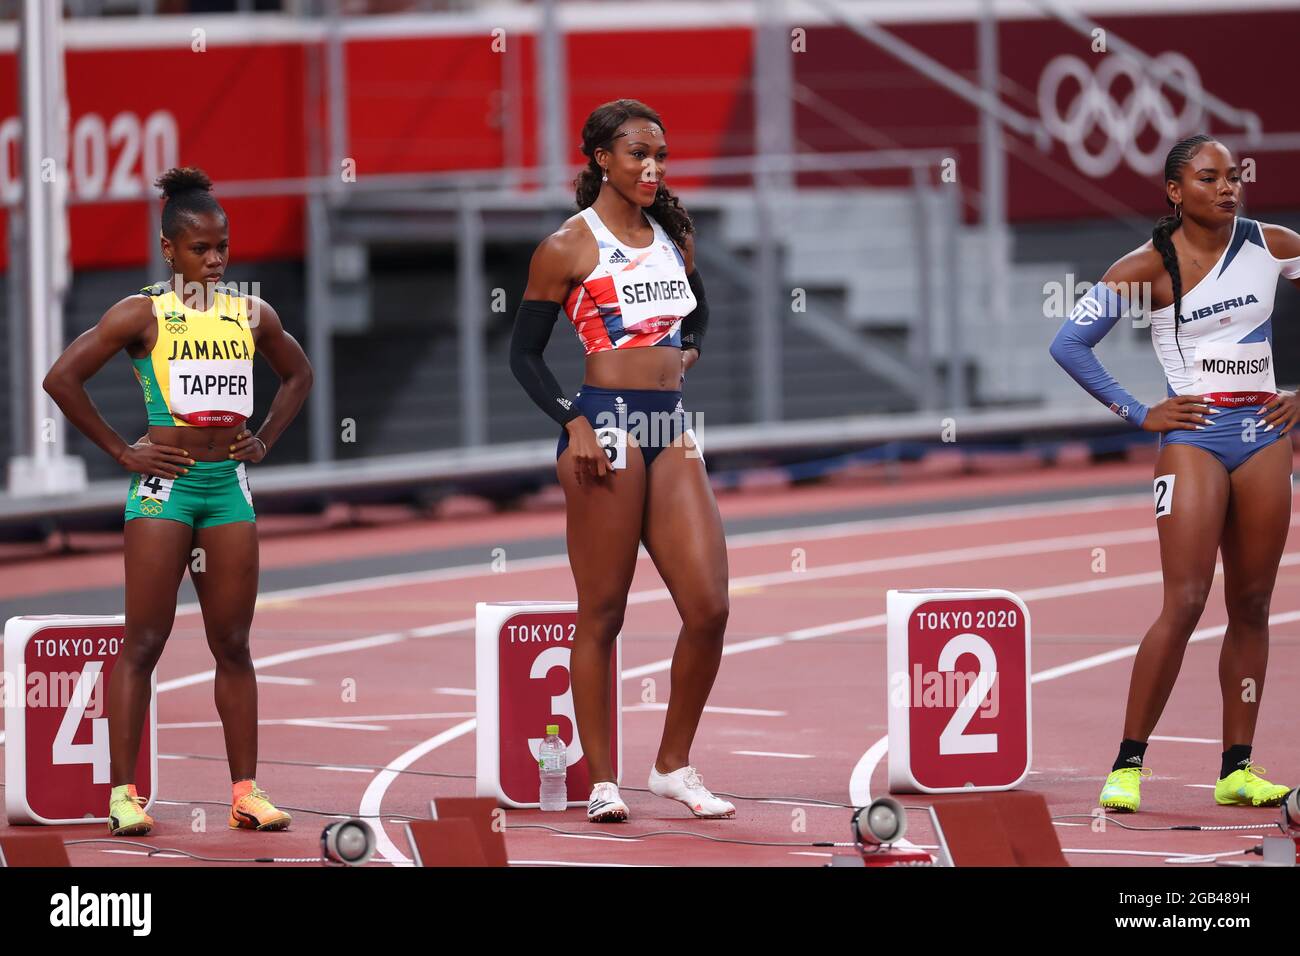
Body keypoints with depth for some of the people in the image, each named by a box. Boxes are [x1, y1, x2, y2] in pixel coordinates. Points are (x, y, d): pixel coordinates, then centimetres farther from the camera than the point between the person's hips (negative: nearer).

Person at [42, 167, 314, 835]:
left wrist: (265, 441, 13)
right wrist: (121, 452, -7)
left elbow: (297, 374, 27)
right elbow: (62, 379, -9)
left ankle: (245, 791, 9)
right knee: (143, 644, -4)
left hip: (229, 486, 5)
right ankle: (123, 794, -3)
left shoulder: (251, 316, 9)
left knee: (233, 645, 6)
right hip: (165, 484, -5)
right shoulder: (144, 314, -5)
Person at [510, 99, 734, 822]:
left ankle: (675, 765, 13)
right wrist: (573, 422, -12)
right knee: (602, 613, -2)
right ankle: (604, 782, 4)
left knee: (709, 607, -2)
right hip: (607, 425, -6)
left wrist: (688, 351, 12)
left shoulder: (674, 237, 14)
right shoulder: (569, 247, -2)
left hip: (673, 429, 6)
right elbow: (525, 352, 0)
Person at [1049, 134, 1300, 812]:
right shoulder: (1150, 265, -6)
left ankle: (1237, 769, 10)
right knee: (1185, 602, -14)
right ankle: (1128, 764, -10)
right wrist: (1138, 414, -5)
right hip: (1194, 437, -4)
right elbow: (1069, 344, -4)